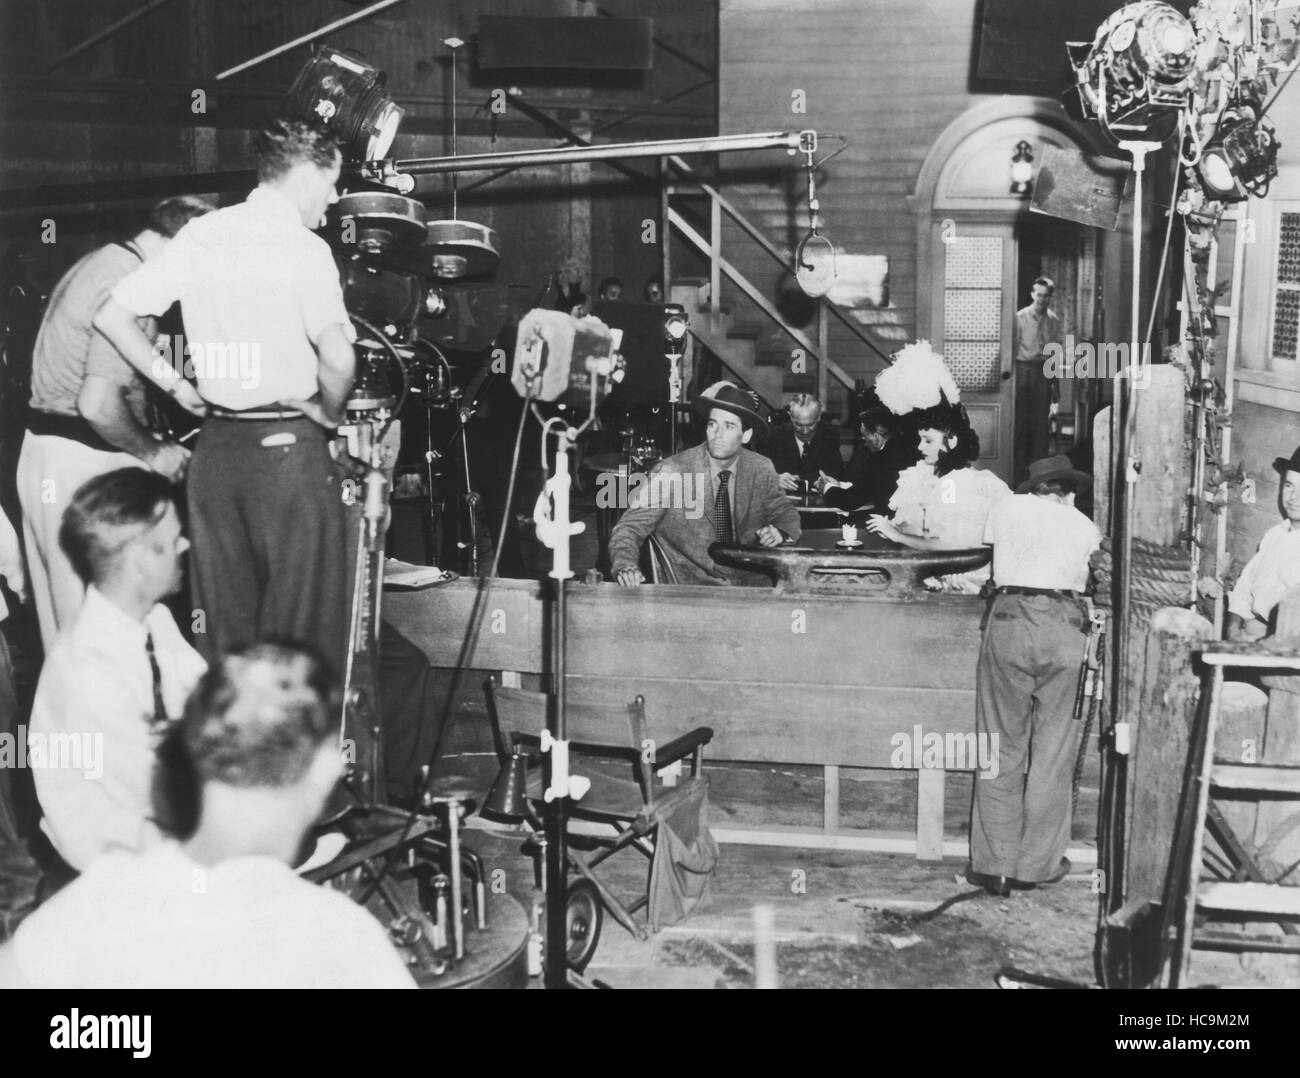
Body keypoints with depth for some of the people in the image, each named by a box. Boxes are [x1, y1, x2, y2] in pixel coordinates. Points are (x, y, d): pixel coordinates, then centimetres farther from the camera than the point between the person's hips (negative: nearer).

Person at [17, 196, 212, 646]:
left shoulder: (101, 262, 12)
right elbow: (98, 404, -25)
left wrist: (173, 386, 17)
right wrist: (153, 453, -11)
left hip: (41, 453, 10)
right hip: (86, 464, -10)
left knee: (60, 614, 16)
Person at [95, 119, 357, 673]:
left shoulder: (199, 236, 5)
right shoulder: (302, 248, -12)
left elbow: (112, 315, 5)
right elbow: (337, 358, -25)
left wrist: (169, 381, 10)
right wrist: (329, 414, -6)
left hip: (214, 446, 6)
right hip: (288, 446, -6)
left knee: (222, 623, 15)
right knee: (300, 629, 4)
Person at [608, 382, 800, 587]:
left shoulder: (761, 469, 0)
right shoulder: (671, 472, -11)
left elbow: (785, 512, 18)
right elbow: (630, 528, -12)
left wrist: (779, 531, -7)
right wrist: (625, 567, -33)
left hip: (751, 584, 3)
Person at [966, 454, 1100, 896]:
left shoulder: (1007, 508, 18)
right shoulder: (1085, 526, 19)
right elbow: (1096, 576, 14)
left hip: (1010, 619, 0)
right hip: (1066, 624, 0)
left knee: (1002, 748, 6)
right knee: (1053, 751, 8)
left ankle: (995, 865, 8)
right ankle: (1035, 865, 13)